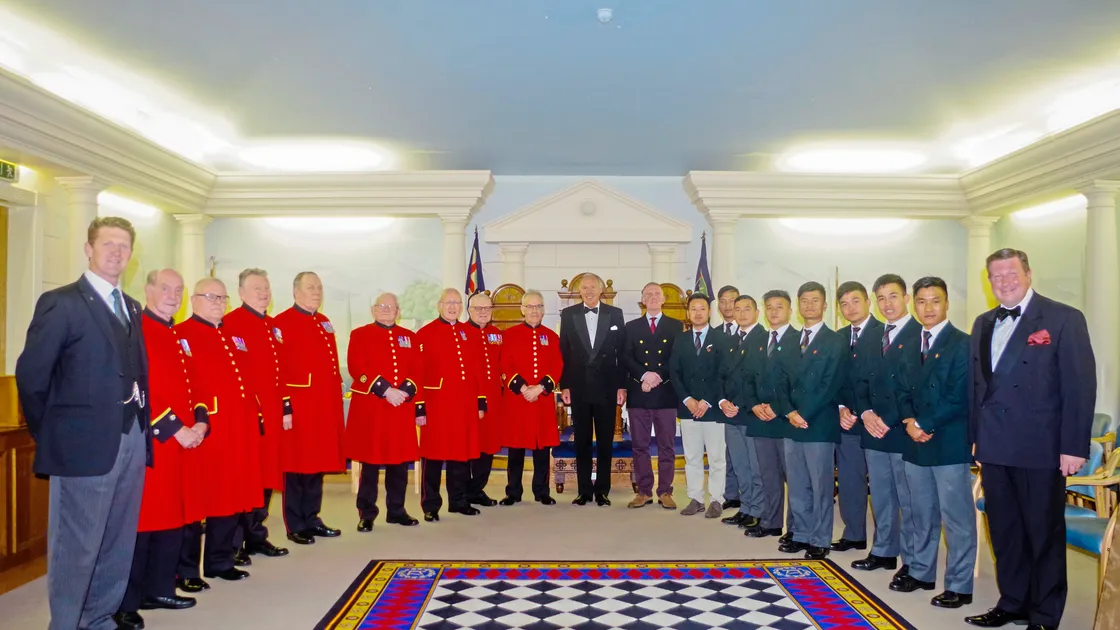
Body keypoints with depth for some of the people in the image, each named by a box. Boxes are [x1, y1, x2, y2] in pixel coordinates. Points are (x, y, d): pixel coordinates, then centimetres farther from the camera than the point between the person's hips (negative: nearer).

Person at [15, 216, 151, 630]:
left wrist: (142, 421, 5)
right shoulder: (60, 303, -7)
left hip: (132, 440, 7)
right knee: (76, 547, 2)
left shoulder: (131, 308, 14)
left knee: (119, 544, 16)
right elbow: (31, 375, -10)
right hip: (85, 443, -7)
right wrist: (49, 434, -4)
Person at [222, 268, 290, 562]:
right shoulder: (230, 323, -8)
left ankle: (256, 536, 25)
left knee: (266, 477, 13)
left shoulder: (274, 326, 16)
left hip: (271, 415, 8)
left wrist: (287, 408, 14)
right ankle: (233, 544, 10)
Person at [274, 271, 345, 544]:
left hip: (325, 409, 8)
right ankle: (295, 526, 13)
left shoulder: (325, 323, 16)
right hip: (298, 411, -7)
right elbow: (277, 370, -15)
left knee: (318, 465, 13)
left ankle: (312, 520, 24)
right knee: (296, 470, 2)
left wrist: (337, 406, 15)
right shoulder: (282, 323, -8)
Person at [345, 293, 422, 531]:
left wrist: (404, 392, -12)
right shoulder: (360, 335, 2)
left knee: (400, 462, 8)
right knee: (370, 463, 1)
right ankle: (366, 514, 12)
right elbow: (358, 369, -10)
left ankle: (396, 510, 21)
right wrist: (385, 390, -18)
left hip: (402, 409, 4)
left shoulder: (409, 337, 13)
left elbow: (416, 371, 6)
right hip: (370, 409, -4)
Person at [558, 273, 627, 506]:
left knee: (605, 441, 6)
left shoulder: (615, 314, 3)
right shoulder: (568, 314, 5)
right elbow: (564, 353, 3)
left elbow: (622, 352, 3)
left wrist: (622, 386, -2)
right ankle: (584, 490, 15)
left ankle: (602, 490, 15)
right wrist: (564, 386, -2)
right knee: (582, 441, 7)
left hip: (606, 388, 0)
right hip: (579, 388, 0)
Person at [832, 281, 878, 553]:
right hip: (847, 421, 5)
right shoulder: (839, 337, 13)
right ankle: (854, 535, 23)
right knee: (848, 480, 10)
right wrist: (841, 408, -3)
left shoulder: (884, 333, -6)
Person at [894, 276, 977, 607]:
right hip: (916, 443, 7)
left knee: (957, 518, 1)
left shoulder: (963, 344, -8)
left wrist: (924, 425, -14)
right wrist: (910, 422, -5)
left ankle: (959, 586, 11)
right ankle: (922, 573, 28)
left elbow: (958, 398, -15)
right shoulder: (911, 348, 14)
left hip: (950, 443, -7)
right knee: (922, 515, 16)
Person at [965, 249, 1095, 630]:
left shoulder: (1063, 319, -6)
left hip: (1040, 448, -5)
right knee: (1004, 531, 14)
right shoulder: (983, 324, 12)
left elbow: (1080, 386, -9)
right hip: (994, 447, 5)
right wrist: (974, 435, 9)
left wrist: (1073, 447, -13)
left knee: (1044, 533, 7)